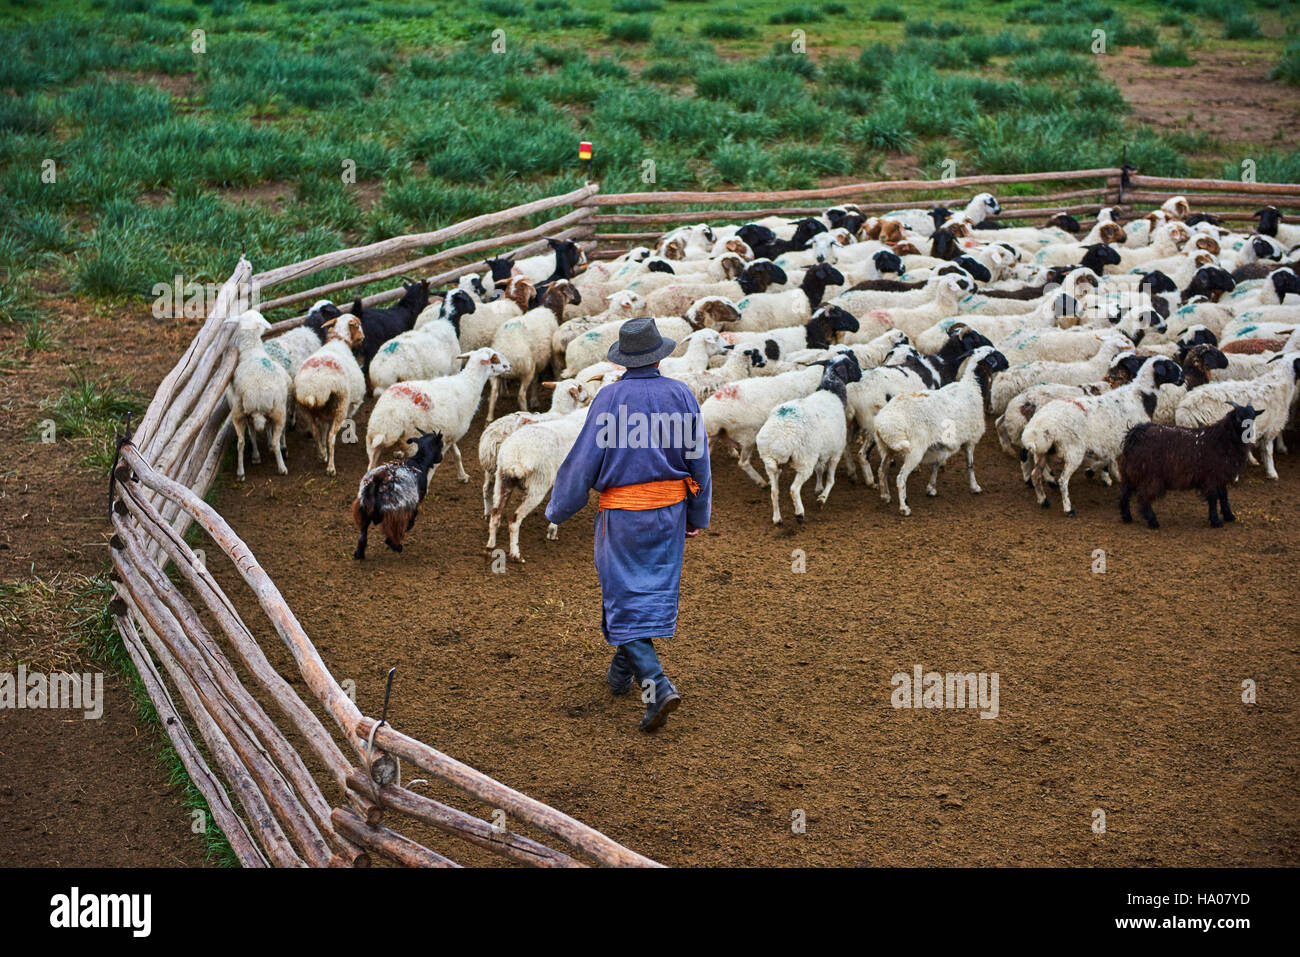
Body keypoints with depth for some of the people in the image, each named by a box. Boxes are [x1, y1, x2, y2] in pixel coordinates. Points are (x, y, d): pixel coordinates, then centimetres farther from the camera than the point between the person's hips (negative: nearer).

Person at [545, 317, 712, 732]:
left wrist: (559, 510, 4)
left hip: (622, 513, -4)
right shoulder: (681, 395, -3)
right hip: (670, 510, 4)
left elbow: (584, 459, -10)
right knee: (655, 587, 19)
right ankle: (622, 669, 35)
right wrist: (698, 515, 16)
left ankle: (656, 684, -14)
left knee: (626, 598, 1)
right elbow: (699, 457, 3)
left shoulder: (610, 398, -12)